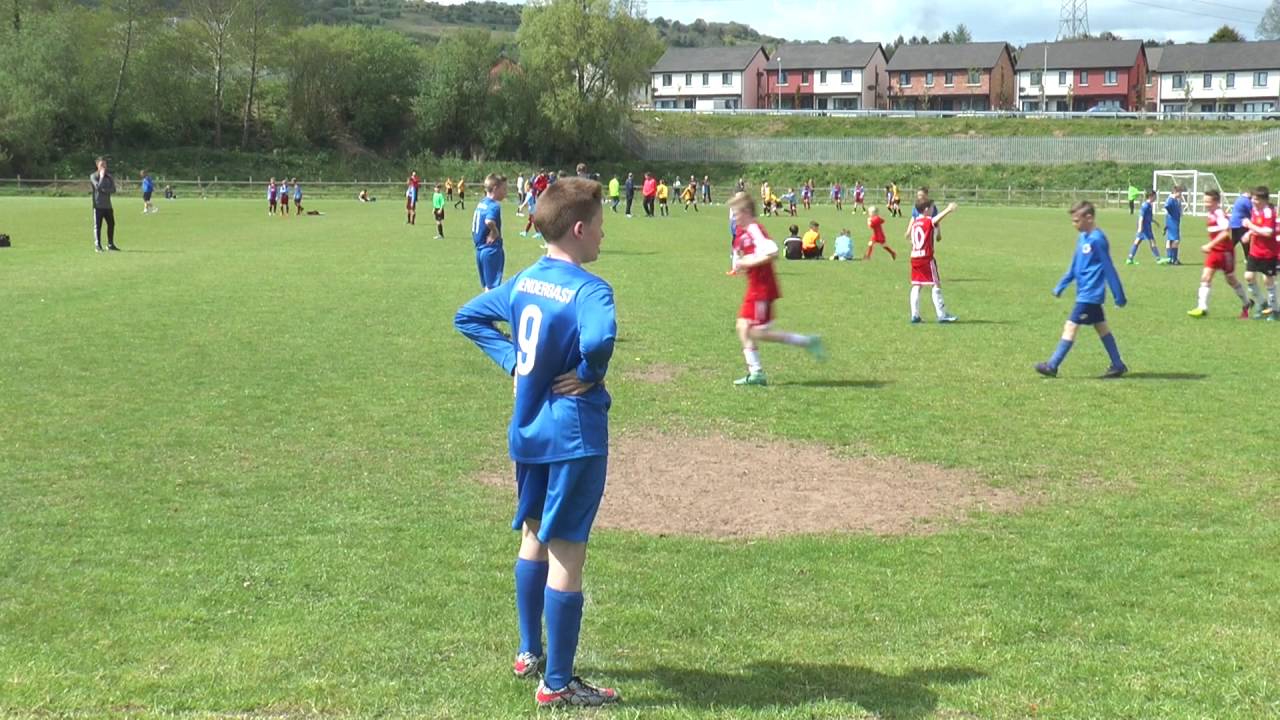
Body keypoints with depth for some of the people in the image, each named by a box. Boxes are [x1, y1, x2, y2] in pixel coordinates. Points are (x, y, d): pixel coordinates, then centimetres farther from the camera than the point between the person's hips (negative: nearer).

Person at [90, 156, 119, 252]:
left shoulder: (109, 176, 11)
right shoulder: (93, 176, -1)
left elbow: (113, 190, 3)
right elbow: (98, 187, -18)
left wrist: (104, 190, -12)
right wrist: (102, 176, -13)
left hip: (108, 205, 5)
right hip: (98, 205, -5)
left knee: (111, 224, 7)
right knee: (97, 226, -5)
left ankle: (110, 244, 18)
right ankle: (97, 246, -3)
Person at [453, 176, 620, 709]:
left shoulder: (523, 282, 5)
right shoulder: (588, 290, -20)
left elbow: (468, 317, 15)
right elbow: (599, 339, -40)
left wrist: (514, 361, 9)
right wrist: (591, 374, -20)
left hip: (527, 429, 8)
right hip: (574, 433, -8)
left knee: (533, 539, 22)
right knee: (566, 554, -1)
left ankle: (529, 652, 36)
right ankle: (557, 685, 6)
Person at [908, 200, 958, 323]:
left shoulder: (915, 222, 12)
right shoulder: (928, 221, -9)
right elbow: (937, 219, -32)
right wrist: (948, 210, -48)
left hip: (914, 257, 7)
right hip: (926, 257, -7)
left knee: (916, 286, 9)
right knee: (936, 285, -1)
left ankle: (915, 315, 7)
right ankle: (942, 315, 0)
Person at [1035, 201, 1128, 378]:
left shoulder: (1097, 239, -17)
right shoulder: (1083, 238, 10)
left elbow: (1109, 268, -14)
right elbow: (1075, 266, 20)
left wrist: (1119, 296, -11)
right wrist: (1061, 286, 19)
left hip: (1089, 295, -9)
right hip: (1088, 294, 9)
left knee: (1071, 326, -8)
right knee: (1101, 327, 13)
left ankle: (1052, 366, -5)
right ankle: (1118, 365, 19)